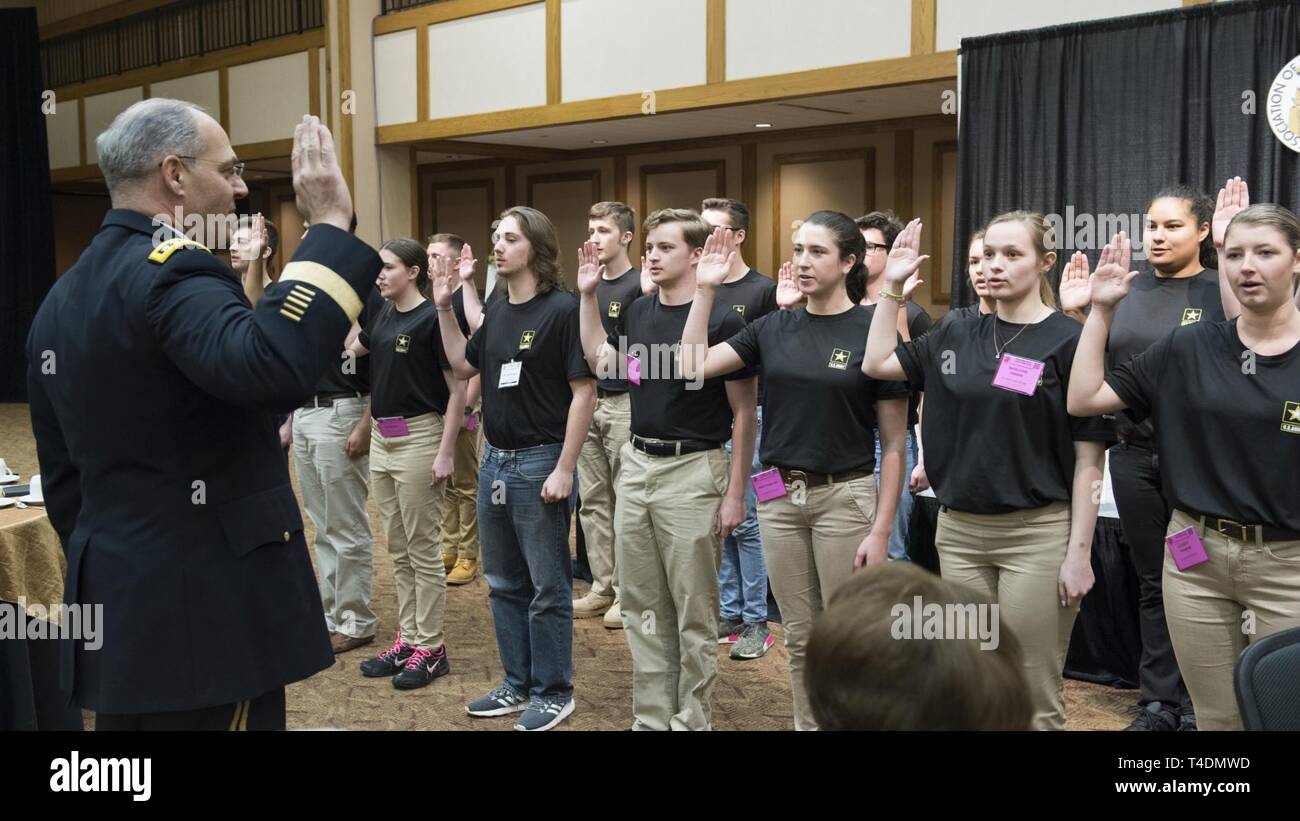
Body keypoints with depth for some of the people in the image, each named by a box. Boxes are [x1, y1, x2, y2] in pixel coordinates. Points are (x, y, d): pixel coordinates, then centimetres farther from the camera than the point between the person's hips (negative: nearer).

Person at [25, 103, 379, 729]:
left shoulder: (61, 299, 12)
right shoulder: (170, 271, -16)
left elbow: (61, 474, 17)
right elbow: (271, 367, -38)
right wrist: (330, 226, -28)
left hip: (119, 604, 9)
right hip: (201, 611, -9)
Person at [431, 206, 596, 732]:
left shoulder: (562, 309, -13)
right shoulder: (496, 311, 9)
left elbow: (584, 391, -15)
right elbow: (463, 366, 20)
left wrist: (564, 468, -18)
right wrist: (444, 307, 10)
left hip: (540, 460, -8)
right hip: (495, 460, 8)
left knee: (547, 587, 4)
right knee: (504, 583, 15)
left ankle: (554, 692, 18)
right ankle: (517, 684, 29)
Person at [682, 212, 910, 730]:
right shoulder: (774, 327, 6)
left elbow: (893, 443, -8)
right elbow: (693, 367, 0)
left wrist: (881, 530, -13)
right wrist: (705, 289, -4)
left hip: (845, 498, -4)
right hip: (780, 498, 4)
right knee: (800, 639, 14)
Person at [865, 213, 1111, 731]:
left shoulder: (1069, 341, -8)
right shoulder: (957, 336, 8)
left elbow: (1088, 459, -9)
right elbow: (877, 364, 14)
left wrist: (1078, 553, -13)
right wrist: (892, 285, 8)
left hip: (1037, 534, -5)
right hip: (959, 532, 5)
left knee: (1033, 698, 4)